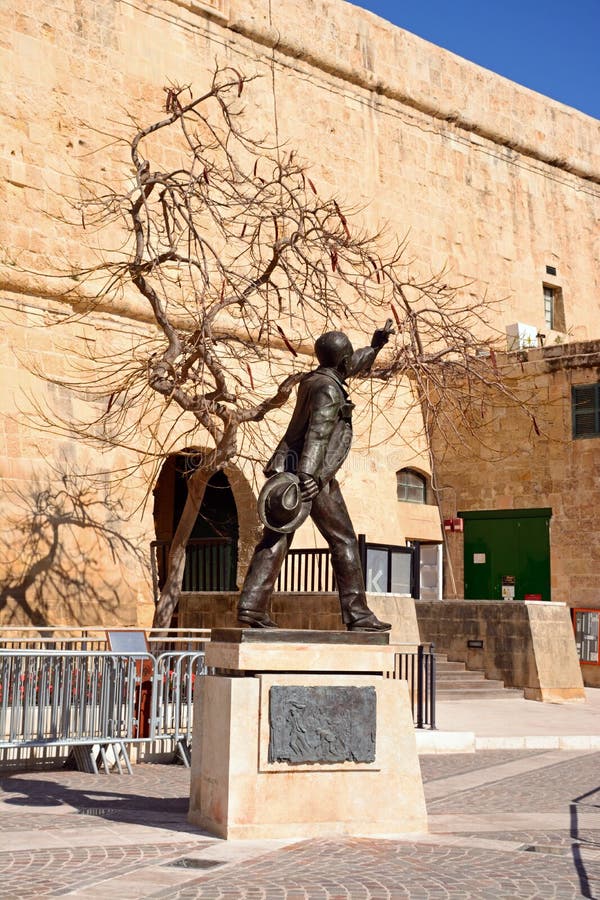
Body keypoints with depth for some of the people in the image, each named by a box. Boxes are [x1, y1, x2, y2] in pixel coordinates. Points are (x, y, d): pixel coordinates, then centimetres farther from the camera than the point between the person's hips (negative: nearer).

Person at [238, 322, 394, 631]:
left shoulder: (312, 379, 16)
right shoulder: (329, 390, -12)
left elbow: (348, 367, 36)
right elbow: (318, 433, -26)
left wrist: (376, 345, 38)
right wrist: (306, 475, -36)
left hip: (286, 470, 8)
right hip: (313, 478, -8)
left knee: (274, 541, 2)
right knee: (344, 542, 1)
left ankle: (251, 606, -7)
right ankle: (357, 614, 3)